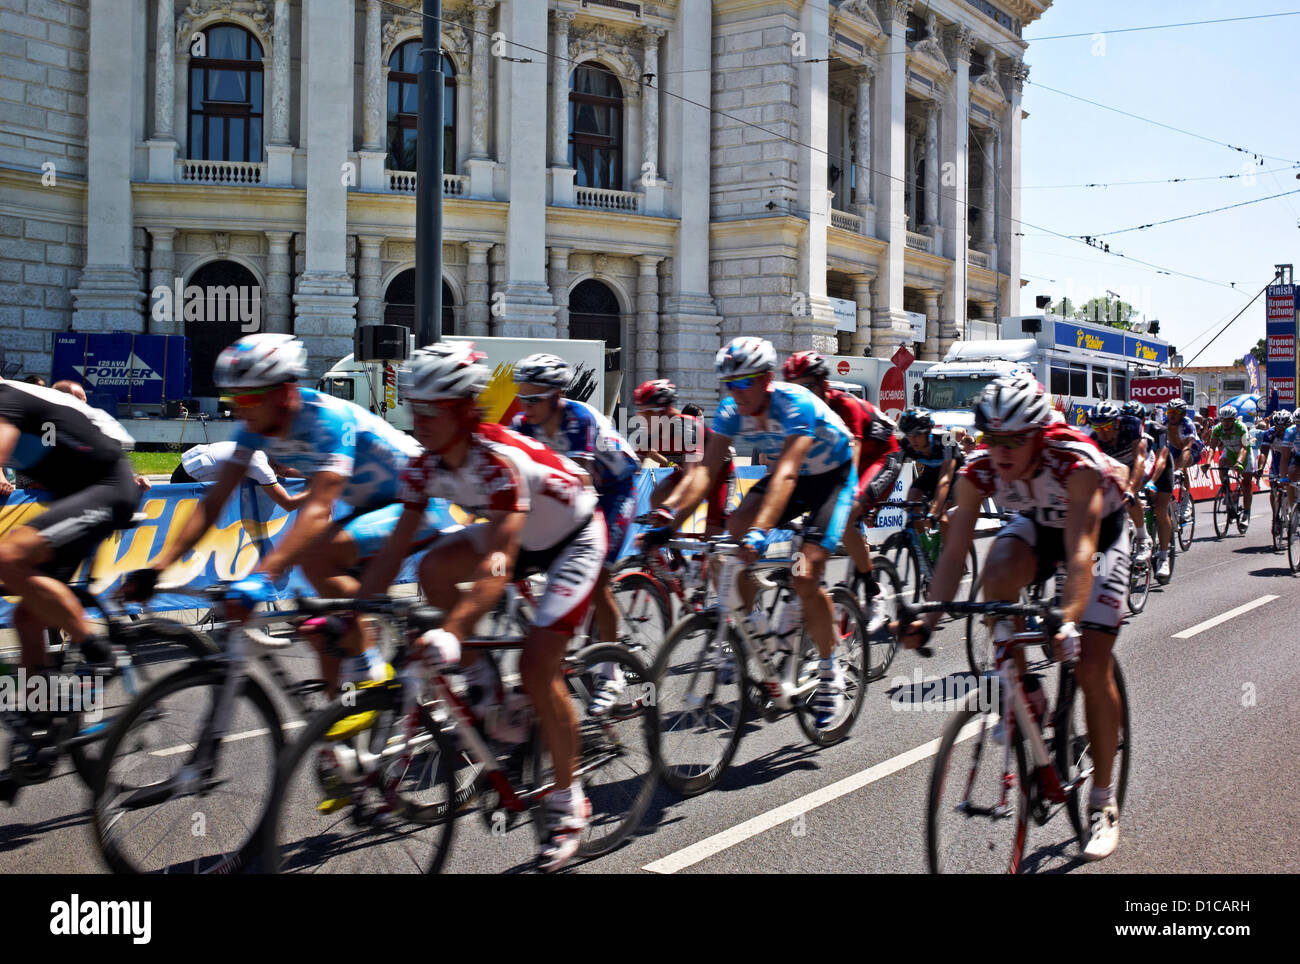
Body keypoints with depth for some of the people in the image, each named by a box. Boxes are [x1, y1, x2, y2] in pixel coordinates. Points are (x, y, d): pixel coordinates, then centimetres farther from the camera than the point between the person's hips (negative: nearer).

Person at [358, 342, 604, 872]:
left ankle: (567, 802, 2)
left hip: (574, 540, -7)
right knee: (434, 570, -19)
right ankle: (481, 679, 3)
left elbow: (498, 562, -45)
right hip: (517, 535, 7)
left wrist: (452, 631, -56)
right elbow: (395, 548, -13)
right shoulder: (426, 466, -15)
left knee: (537, 668, -16)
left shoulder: (500, 459, -37)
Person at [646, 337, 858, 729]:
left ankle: (830, 674, 1)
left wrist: (760, 532, -60)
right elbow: (706, 468, -25)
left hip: (833, 476, -6)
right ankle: (751, 626, -3)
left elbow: (785, 474, -46)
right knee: (736, 526, -22)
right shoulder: (732, 412, -16)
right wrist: (670, 516, -41)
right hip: (789, 473, 6)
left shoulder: (797, 405, -33)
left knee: (805, 576, -19)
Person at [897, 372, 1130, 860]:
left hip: (1101, 529, -3)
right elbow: (954, 550, -28)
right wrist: (929, 618, -41)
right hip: (1038, 523, 3)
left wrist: (1067, 621, -61)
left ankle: (1103, 802, 5)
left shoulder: (1076, 461, -38)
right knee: (998, 574, -33)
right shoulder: (979, 469, -27)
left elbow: (1080, 553, -47)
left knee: (1092, 667, -11)